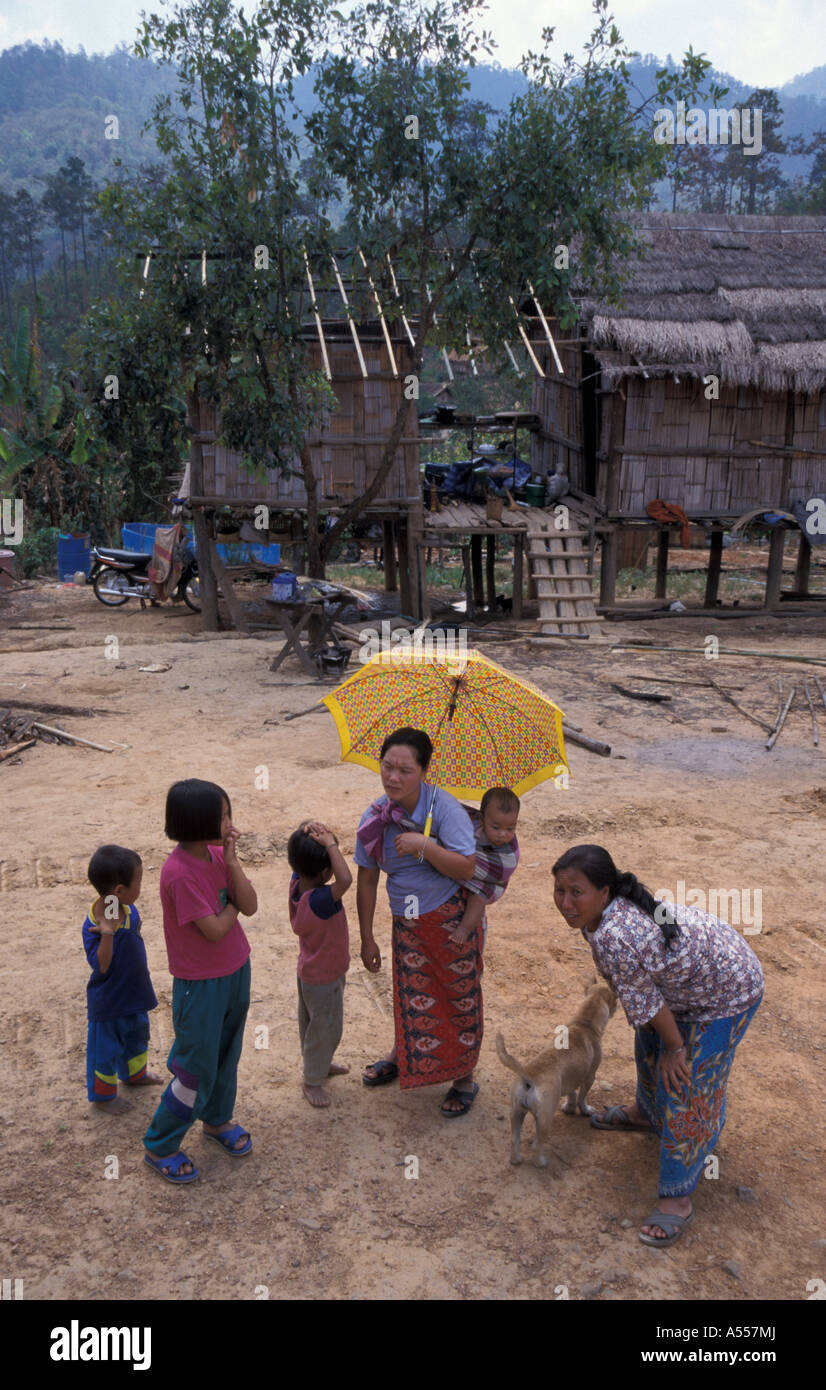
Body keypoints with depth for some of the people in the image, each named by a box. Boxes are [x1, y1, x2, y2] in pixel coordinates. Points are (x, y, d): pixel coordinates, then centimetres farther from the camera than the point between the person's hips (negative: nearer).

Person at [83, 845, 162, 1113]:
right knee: (107, 1048, 14)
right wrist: (108, 933, -46)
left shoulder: (128, 909, -10)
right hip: (108, 1001, -8)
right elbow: (101, 966, -34)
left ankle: (135, 1073, 55)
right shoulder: (94, 926, -32)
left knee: (137, 1034, 29)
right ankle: (102, 1093, 38)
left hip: (133, 993, 8)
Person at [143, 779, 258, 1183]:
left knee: (227, 1055, 24)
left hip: (235, 971, 7)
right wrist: (232, 905, -8)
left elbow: (250, 906, -9)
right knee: (196, 1070, 5)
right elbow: (214, 929, -25)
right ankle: (159, 1147, 25)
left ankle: (217, 1119, 47)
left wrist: (231, 860, -18)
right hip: (201, 983, -7)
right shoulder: (179, 871, -28)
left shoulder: (217, 854, -4)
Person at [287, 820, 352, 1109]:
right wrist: (330, 843, -46)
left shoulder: (296, 884, -15)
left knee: (312, 1024, 27)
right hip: (324, 978, -8)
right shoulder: (319, 900, -39)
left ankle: (320, 1063, 49)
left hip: (310, 971, 8)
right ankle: (312, 1082, 30)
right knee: (325, 1029, 12)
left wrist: (311, 831, -22)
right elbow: (345, 879, -57)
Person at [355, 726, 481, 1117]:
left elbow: (466, 868, -21)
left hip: (452, 919, -3)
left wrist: (424, 845, -32)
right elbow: (367, 880, 3)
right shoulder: (375, 818, -4)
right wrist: (367, 938, 6)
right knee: (411, 995, 15)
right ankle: (401, 1057, 43)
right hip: (407, 924, 4)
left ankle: (464, 1078, 26)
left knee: (460, 996, 6)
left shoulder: (443, 807, -17)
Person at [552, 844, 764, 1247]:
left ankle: (677, 1199, 13)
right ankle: (647, 1113, 55)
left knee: (686, 1090, -3)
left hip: (725, 993, -9)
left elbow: (645, 1002, -24)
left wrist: (675, 1048, -10)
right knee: (650, 1044, 27)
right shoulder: (618, 907, -12)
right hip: (685, 981, 10)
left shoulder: (612, 938, -40)